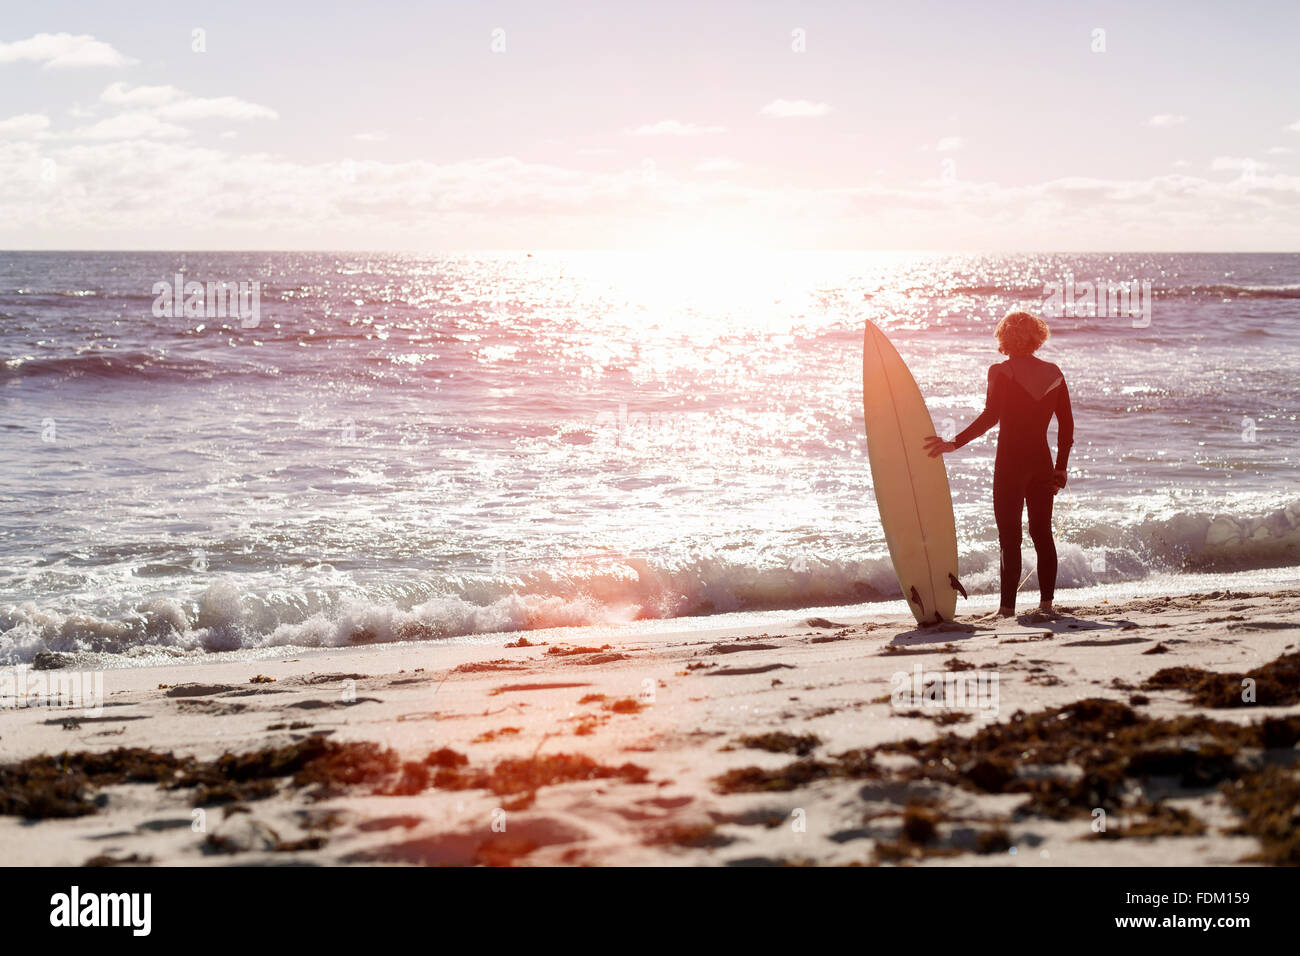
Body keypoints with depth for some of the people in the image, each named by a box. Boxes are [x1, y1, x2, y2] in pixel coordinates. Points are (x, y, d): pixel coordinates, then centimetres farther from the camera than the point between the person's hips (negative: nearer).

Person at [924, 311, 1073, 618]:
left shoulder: (1001, 372, -8)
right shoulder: (1054, 374, 7)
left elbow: (990, 417, -20)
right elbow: (1067, 424, 9)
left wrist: (955, 443, -19)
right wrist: (1061, 467, 16)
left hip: (1009, 463, -4)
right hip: (1042, 461, 4)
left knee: (1009, 536, -3)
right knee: (1042, 532, 12)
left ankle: (1008, 604, -7)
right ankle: (1046, 601, 12)